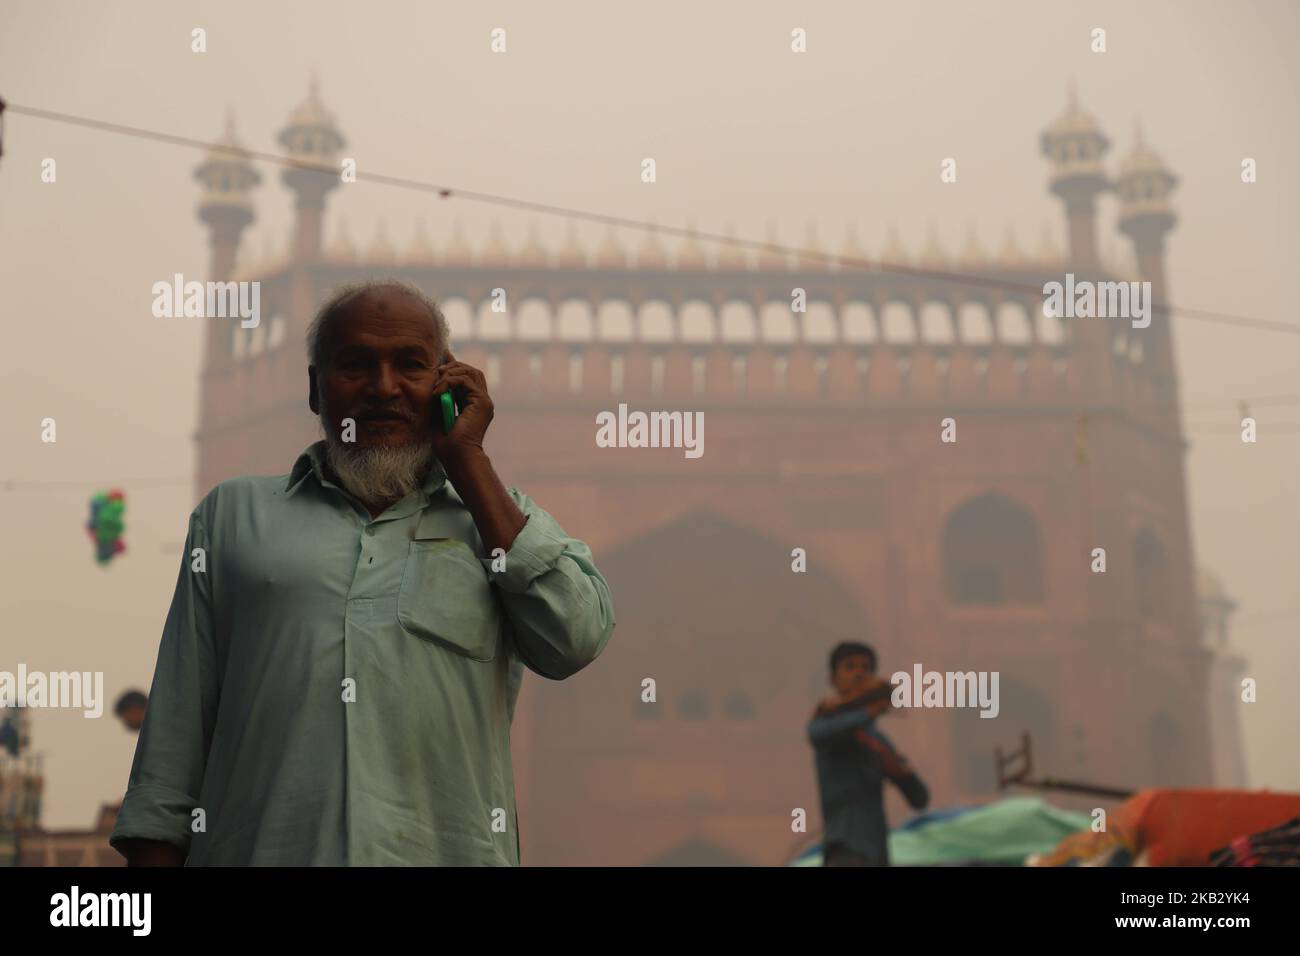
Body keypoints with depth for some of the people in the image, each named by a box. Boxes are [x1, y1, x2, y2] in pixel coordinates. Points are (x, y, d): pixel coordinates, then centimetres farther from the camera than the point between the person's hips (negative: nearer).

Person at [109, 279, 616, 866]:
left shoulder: (497, 513, 11)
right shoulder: (233, 512, 11)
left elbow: (576, 641, -7)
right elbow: (178, 723, 8)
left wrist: (466, 460, -1)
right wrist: (154, 851, -2)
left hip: (448, 852, 0)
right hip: (259, 849, 0)